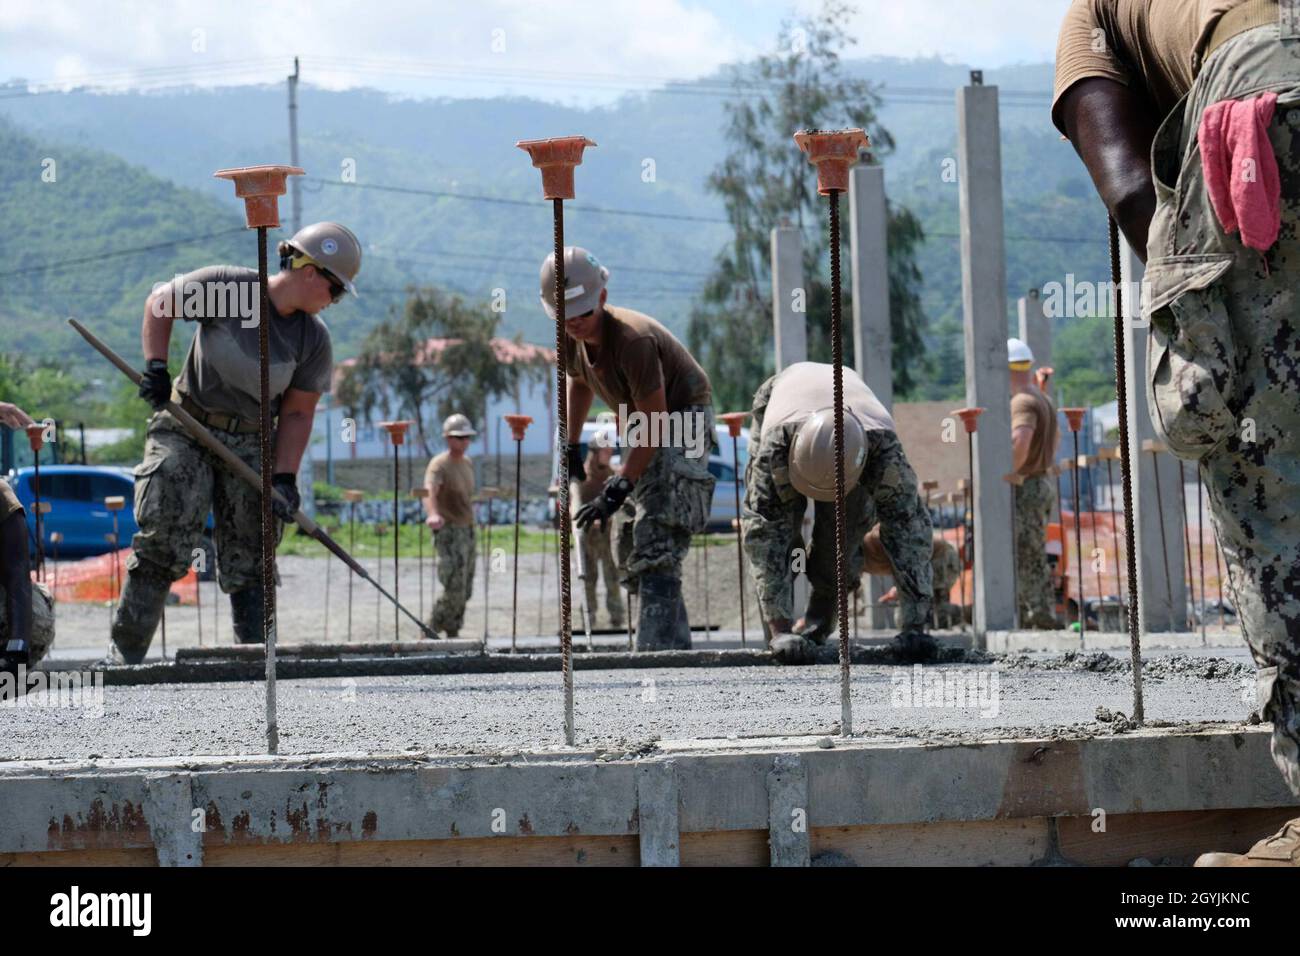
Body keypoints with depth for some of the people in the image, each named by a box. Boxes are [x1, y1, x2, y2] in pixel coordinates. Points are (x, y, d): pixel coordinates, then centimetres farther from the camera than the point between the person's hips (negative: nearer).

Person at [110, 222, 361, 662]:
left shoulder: (314, 340, -5)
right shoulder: (225, 287, -14)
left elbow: (297, 414, -1)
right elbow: (160, 302, 1)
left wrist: (284, 477, -11)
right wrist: (156, 367, -9)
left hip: (251, 445, 3)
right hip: (184, 430, -3)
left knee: (249, 560, 1)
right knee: (162, 540, -12)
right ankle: (125, 653, -8)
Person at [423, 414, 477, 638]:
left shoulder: (467, 462, 11)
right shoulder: (439, 464, -15)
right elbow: (430, 491, -34)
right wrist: (432, 514, -53)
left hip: (468, 530, 8)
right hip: (449, 531, -8)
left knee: (465, 591, 10)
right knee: (455, 589, -13)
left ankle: (453, 633, 21)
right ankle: (431, 632, 0)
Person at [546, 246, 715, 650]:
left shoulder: (632, 339, -32)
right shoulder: (572, 338, -7)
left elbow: (655, 416, -30)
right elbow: (579, 382, 17)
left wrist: (618, 489, -30)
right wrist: (571, 446, 13)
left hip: (683, 417, -9)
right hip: (641, 424, 9)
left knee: (656, 544, -22)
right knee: (628, 540, 12)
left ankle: (659, 646, -27)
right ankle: (675, 640, 22)